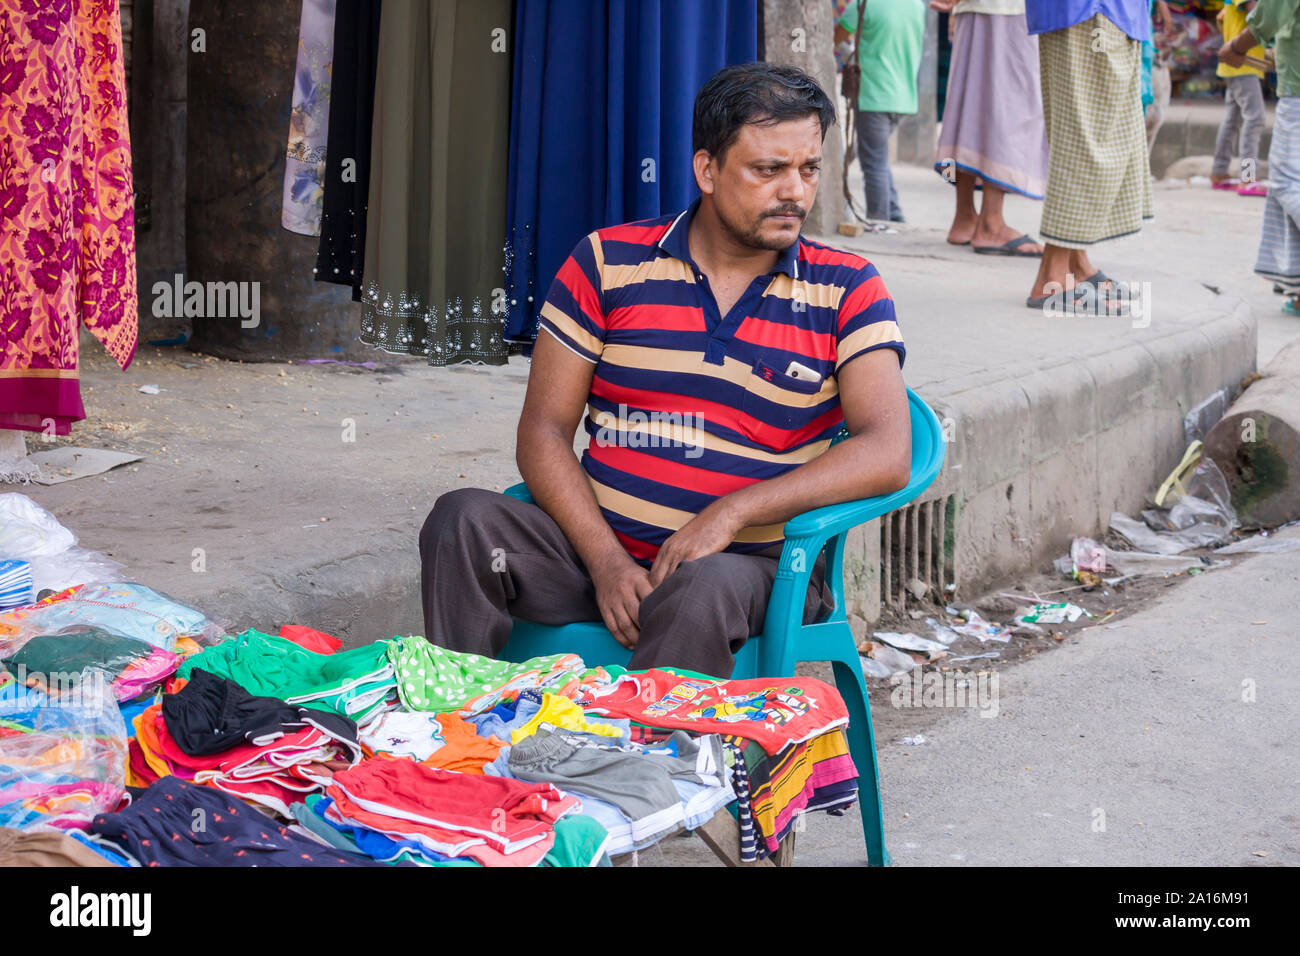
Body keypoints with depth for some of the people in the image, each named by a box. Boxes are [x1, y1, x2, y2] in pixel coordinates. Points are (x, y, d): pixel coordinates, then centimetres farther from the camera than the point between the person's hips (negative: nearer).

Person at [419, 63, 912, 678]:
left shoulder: (846, 290, 3)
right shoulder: (606, 264, 5)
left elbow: (887, 454, -9)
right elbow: (543, 431, 2)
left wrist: (732, 512, -19)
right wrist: (607, 561, -14)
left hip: (750, 564, -2)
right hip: (597, 546, 2)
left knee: (702, 589, -38)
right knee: (464, 521, -24)